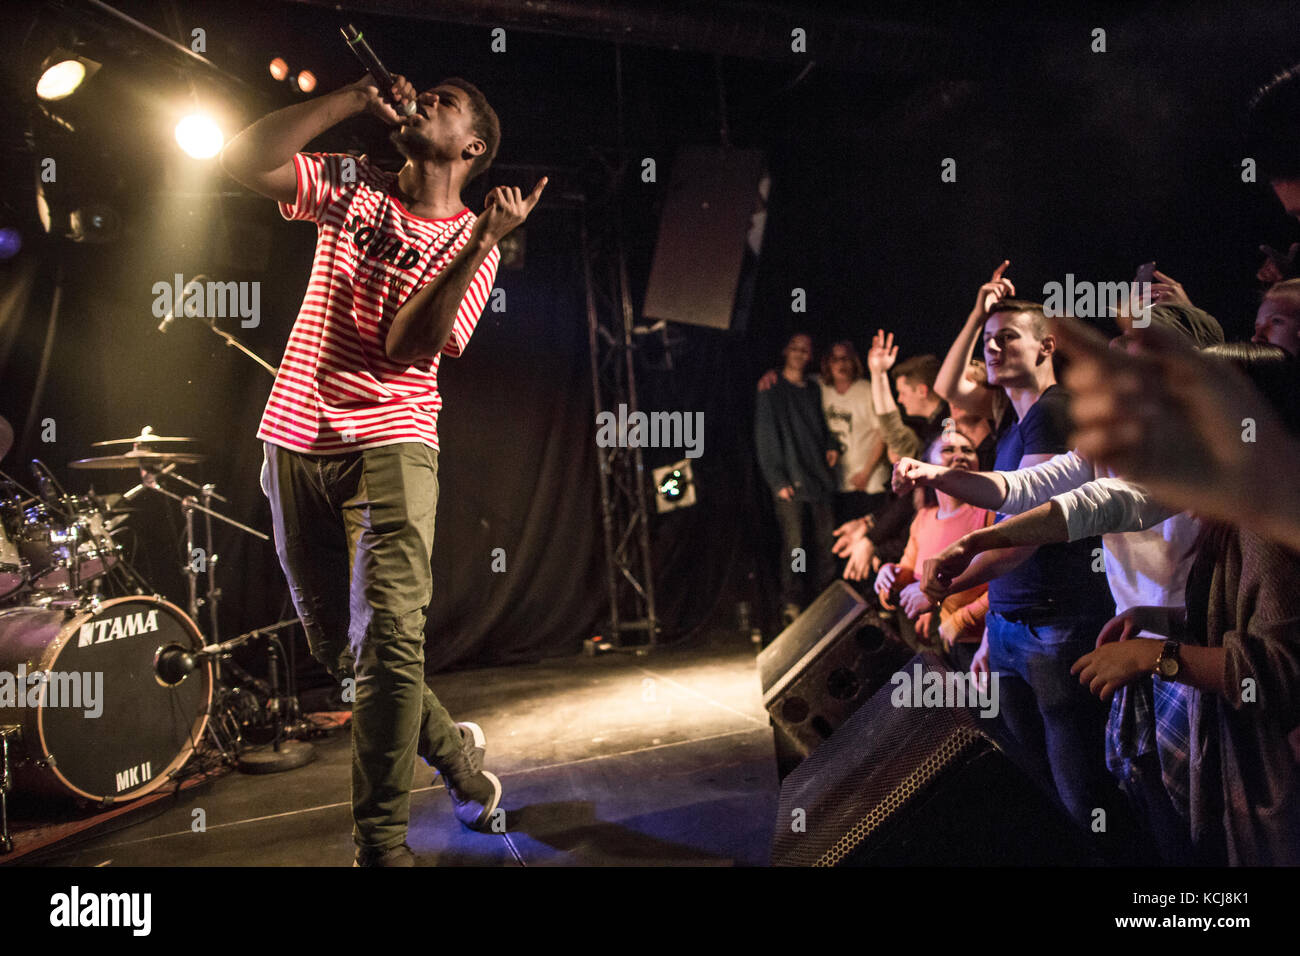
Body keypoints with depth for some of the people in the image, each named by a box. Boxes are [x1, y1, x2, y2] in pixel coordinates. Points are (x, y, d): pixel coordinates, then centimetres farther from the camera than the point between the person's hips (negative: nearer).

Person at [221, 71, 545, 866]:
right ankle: (454, 752, 31)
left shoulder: (471, 244, 3)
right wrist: (356, 98, -1)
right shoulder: (351, 187, 13)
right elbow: (243, 160, -2)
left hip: (391, 442, -4)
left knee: (389, 636, -17)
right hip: (296, 437, 4)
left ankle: (382, 840, -3)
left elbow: (411, 345, -12)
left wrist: (485, 239, -20)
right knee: (335, 645, 11)